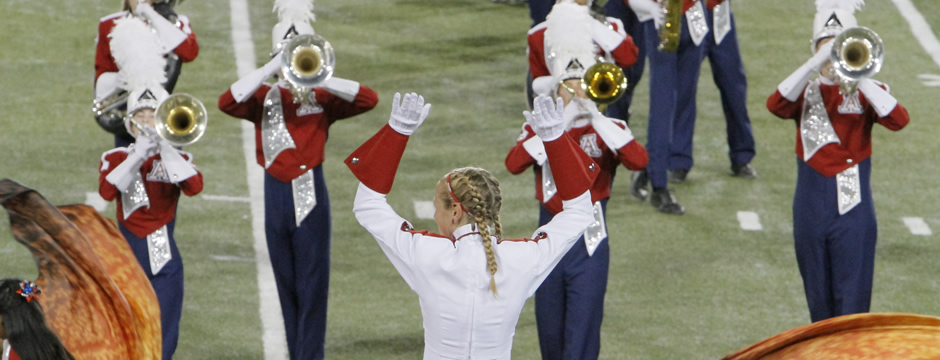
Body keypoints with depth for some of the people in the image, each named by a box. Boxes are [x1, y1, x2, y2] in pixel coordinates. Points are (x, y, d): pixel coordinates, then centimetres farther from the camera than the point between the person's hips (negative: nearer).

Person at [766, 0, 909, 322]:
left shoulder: (865, 93, 3)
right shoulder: (806, 92, 6)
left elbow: (898, 120, -16)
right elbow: (777, 105, -17)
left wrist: (858, 77, -22)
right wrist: (815, 64, -23)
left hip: (853, 206, -2)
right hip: (811, 207, 2)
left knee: (852, 299, -5)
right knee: (819, 295, 11)